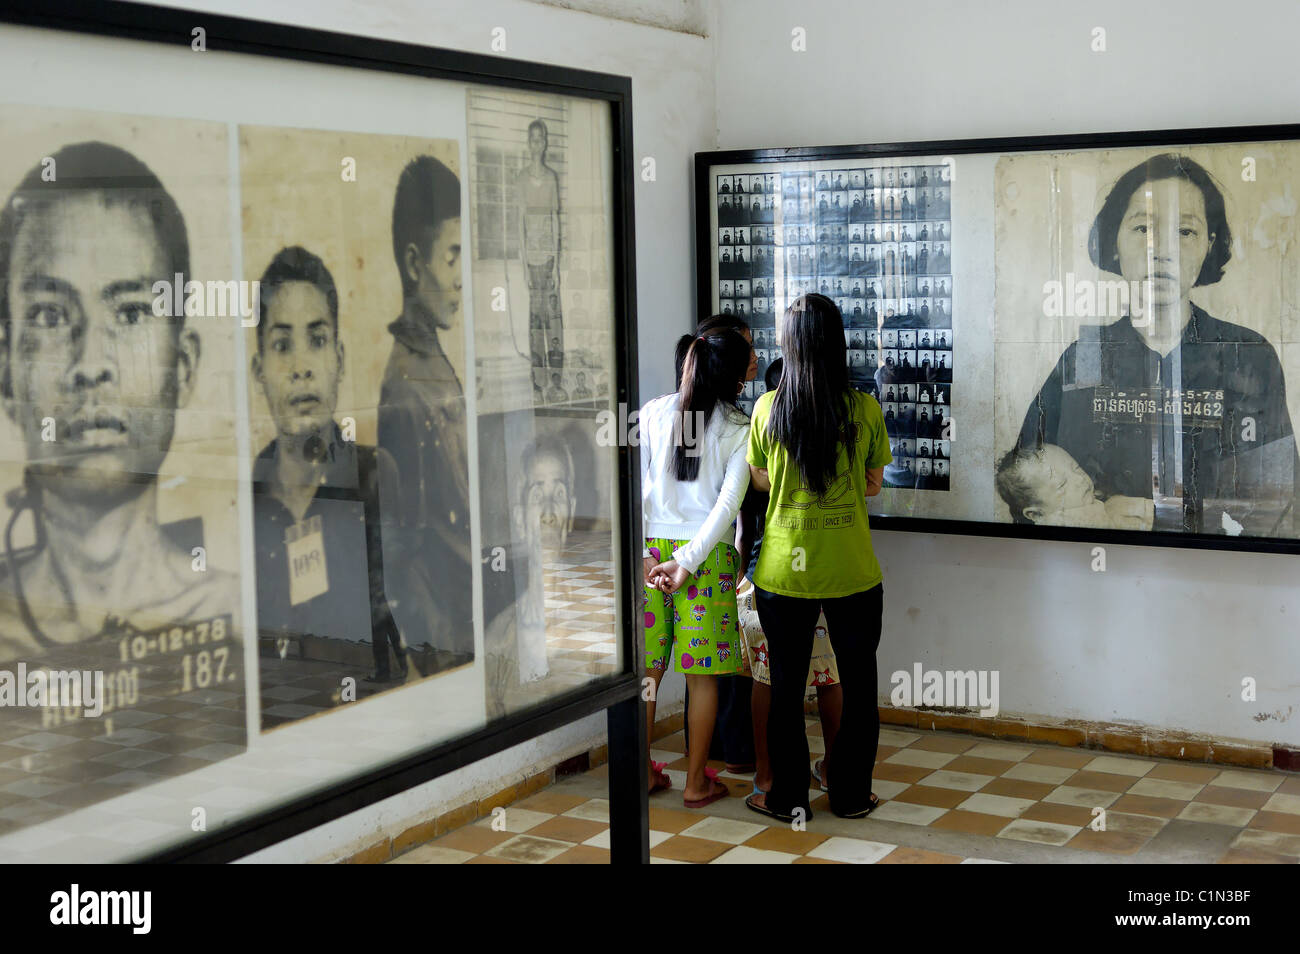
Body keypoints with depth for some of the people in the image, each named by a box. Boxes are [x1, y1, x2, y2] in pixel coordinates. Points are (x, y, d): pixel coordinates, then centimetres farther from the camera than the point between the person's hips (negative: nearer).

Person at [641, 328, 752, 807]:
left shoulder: (653, 413, 4)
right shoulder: (738, 429, -3)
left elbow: (634, 487, -1)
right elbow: (728, 503, -11)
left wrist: (643, 555, -1)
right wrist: (688, 562, -10)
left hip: (650, 550, 3)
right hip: (707, 554, -3)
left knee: (645, 669, 10)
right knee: (702, 674, 6)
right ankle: (696, 782, 12)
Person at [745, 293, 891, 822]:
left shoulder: (767, 408, -7)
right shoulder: (866, 409, -7)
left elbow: (759, 480, 6)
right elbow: (873, 485, 4)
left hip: (784, 570, 0)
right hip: (852, 573, 0)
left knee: (787, 685, 12)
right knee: (858, 684, 14)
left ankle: (789, 797, 21)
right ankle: (851, 794, 23)